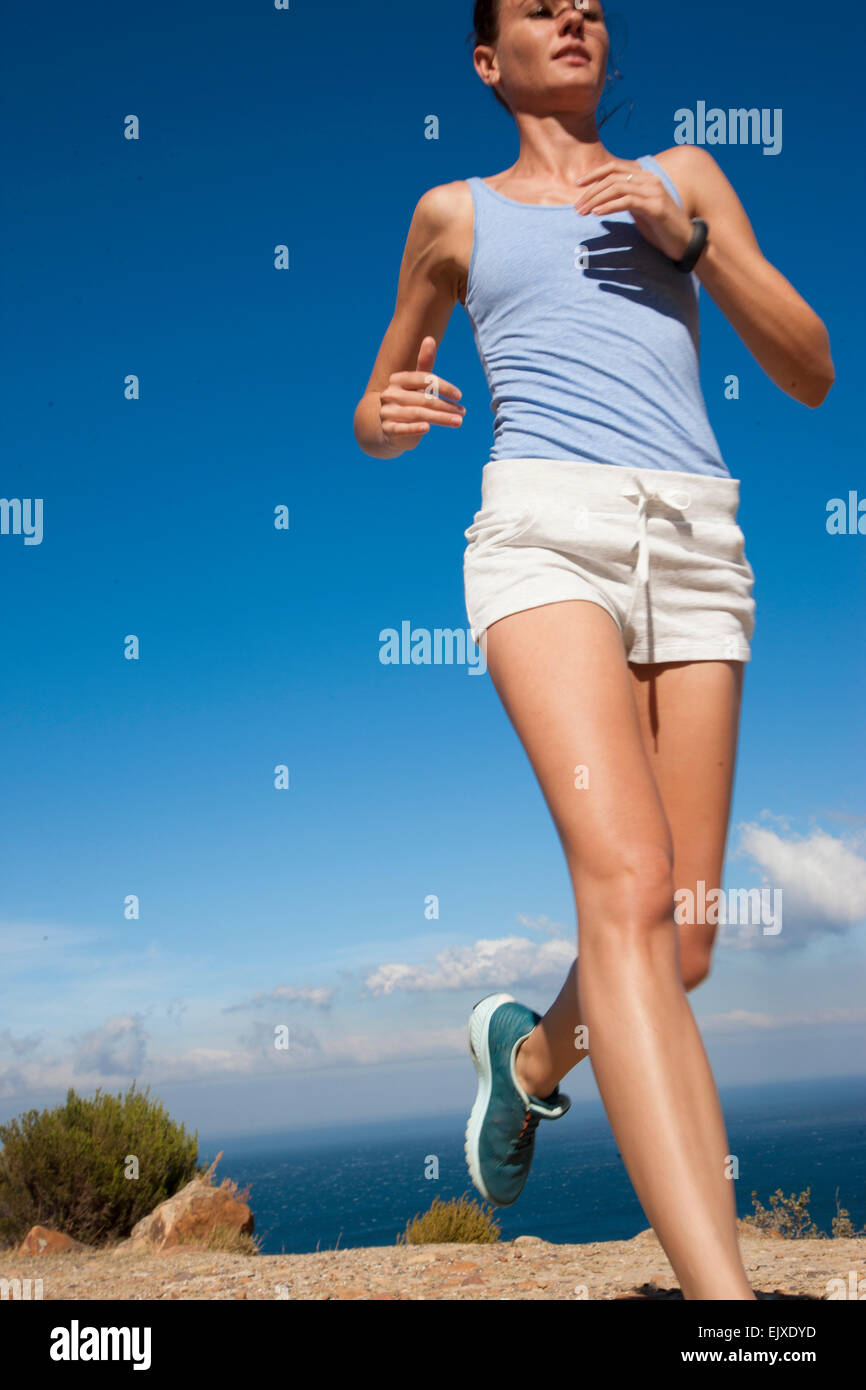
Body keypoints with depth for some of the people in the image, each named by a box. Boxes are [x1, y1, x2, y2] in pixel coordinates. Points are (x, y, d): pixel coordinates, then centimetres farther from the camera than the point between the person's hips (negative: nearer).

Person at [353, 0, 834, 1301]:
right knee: (628, 886, -25)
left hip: (697, 545, 3)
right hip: (545, 527, -2)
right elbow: (375, 410, 27)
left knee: (684, 940, 0)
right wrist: (391, 417, 1)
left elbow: (811, 374, 16)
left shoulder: (683, 175, 24)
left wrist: (690, 235, 2)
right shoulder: (455, 214, 21)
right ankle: (721, 1289, -30)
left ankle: (528, 1051, 34)